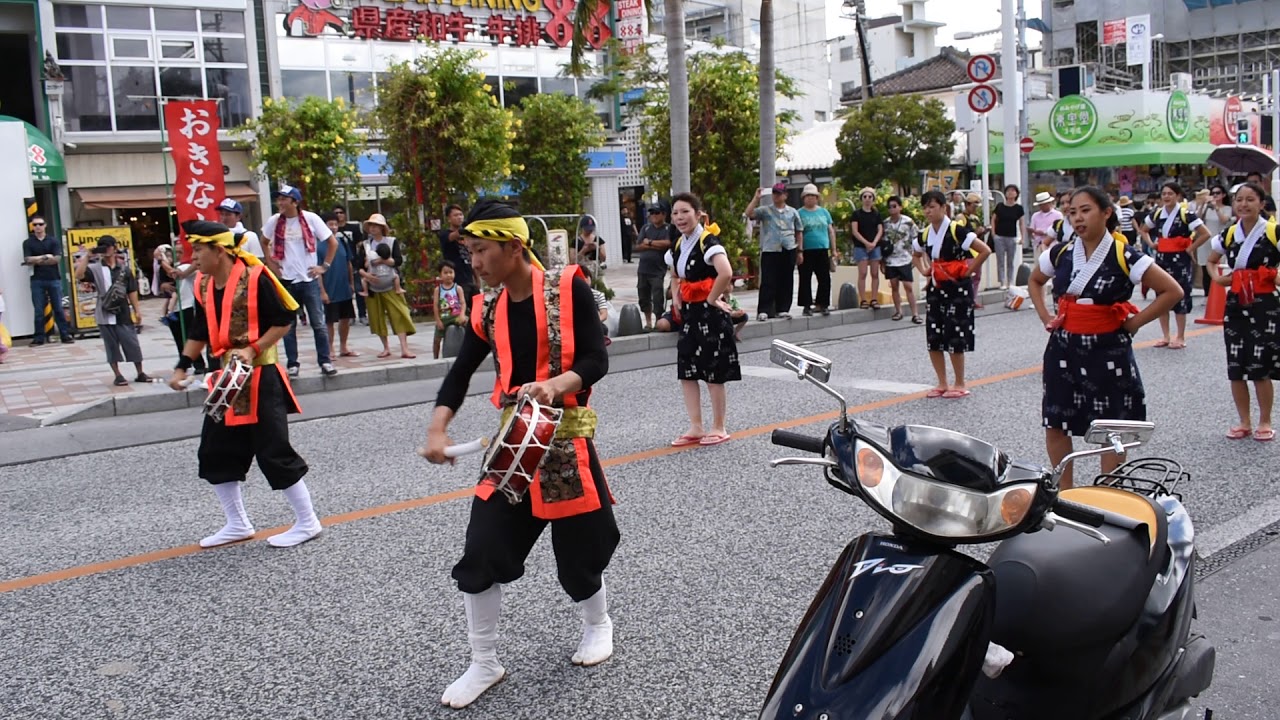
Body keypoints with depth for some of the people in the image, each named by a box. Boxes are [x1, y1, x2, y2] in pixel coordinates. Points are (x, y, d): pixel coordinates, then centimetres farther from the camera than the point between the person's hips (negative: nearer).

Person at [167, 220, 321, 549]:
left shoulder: (254, 278, -16)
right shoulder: (203, 286, 7)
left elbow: (284, 320, -13)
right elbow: (200, 332, 18)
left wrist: (253, 350, -20)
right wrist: (182, 367, 10)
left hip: (260, 378, -8)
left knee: (273, 452, -6)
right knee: (214, 452, 11)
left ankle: (307, 522, 8)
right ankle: (238, 524, 25)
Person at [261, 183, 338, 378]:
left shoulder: (311, 219, -6)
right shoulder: (274, 221, 0)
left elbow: (333, 243, 0)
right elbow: (264, 243, 19)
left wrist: (324, 266, -4)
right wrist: (271, 264, 8)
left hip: (309, 280, -2)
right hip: (286, 281, 2)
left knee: (318, 323, 0)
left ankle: (325, 362, 7)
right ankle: (292, 364, 13)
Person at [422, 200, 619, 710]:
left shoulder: (567, 288, -11)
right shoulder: (486, 309, 2)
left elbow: (596, 360, -13)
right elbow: (460, 373, 8)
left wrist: (556, 385, -31)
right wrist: (437, 428, -6)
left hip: (566, 439, -4)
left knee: (579, 549, 9)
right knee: (481, 553, -2)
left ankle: (598, 625, 40)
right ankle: (484, 664, 16)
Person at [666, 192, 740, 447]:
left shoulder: (708, 241, -15)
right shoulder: (678, 246, 10)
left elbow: (726, 273, -31)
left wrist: (711, 299, -19)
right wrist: (676, 299, 11)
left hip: (710, 314, -8)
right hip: (689, 313, 9)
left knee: (713, 374, 0)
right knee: (686, 371, 8)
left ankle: (718, 428, 12)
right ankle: (695, 428, 16)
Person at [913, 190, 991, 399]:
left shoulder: (956, 230, -14)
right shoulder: (925, 234, 6)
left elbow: (985, 250, -18)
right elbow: (917, 255, 28)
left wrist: (967, 271, -13)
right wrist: (924, 270, 11)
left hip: (957, 290, -7)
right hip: (935, 290, 7)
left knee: (955, 338, -3)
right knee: (933, 338, 6)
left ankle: (960, 385, 10)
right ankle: (942, 384, 18)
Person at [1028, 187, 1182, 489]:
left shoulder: (1124, 256, -11)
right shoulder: (1061, 253, 1)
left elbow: (1172, 291, -10)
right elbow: (1034, 281, 21)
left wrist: (1133, 322, -10)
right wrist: (1045, 317, 9)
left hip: (1108, 351, -4)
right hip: (1064, 349, 4)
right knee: (1055, 424, 6)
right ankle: (1064, 493, 20)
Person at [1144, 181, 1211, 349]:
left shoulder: (1185, 213, -12)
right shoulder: (1157, 213, 5)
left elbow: (1205, 234, -17)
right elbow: (1144, 230, 23)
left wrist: (1190, 249, -12)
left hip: (1180, 259, -6)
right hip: (1162, 258, 6)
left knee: (1180, 296, -1)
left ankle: (1181, 338, 9)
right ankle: (1166, 336, 17)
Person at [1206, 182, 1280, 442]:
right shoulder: (1229, 234, 6)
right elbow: (1211, 261, 22)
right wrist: (1217, 277, 4)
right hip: (1235, 305, 5)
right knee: (1235, 369, 6)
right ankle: (1244, 422, 19)